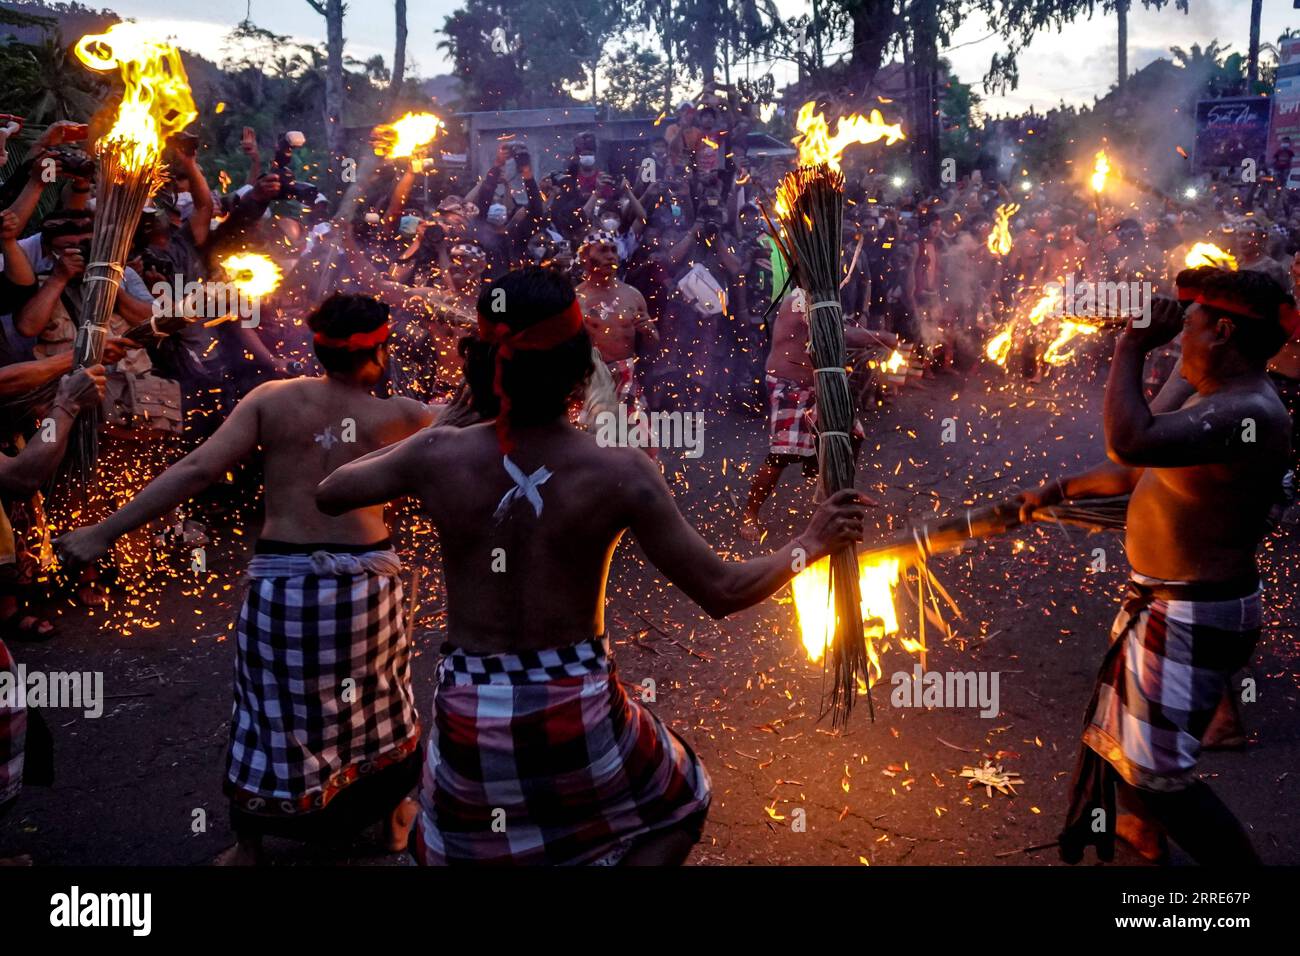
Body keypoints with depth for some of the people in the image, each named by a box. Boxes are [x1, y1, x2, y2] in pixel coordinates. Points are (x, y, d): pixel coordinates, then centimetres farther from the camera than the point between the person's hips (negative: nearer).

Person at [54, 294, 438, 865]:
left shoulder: (271, 399, -3)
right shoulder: (397, 415, -3)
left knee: (271, 712, 14)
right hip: (365, 580, 0)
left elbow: (197, 470, -9)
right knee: (379, 698, 22)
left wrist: (105, 533, -7)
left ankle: (248, 845, 30)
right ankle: (397, 813, 41)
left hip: (281, 580, 0)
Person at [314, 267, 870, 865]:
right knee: (680, 807, 29)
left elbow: (328, 495, 8)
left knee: (455, 848, 32)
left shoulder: (437, 456, -11)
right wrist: (811, 542, 6)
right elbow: (722, 591, -11)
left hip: (472, 712, 2)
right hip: (578, 709, -2)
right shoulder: (621, 474, -16)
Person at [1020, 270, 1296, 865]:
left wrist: (1133, 347, -29)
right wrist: (1056, 492, 23)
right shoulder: (1211, 397, 7)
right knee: (1128, 715, 29)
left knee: (1156, 772, -6)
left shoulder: (1249, 414, -27)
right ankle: (1144, 832, 52)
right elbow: (1138, 469, 18)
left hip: (1194, 617, -11)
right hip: (1163, 601, 11)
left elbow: (1132, 440, -41)